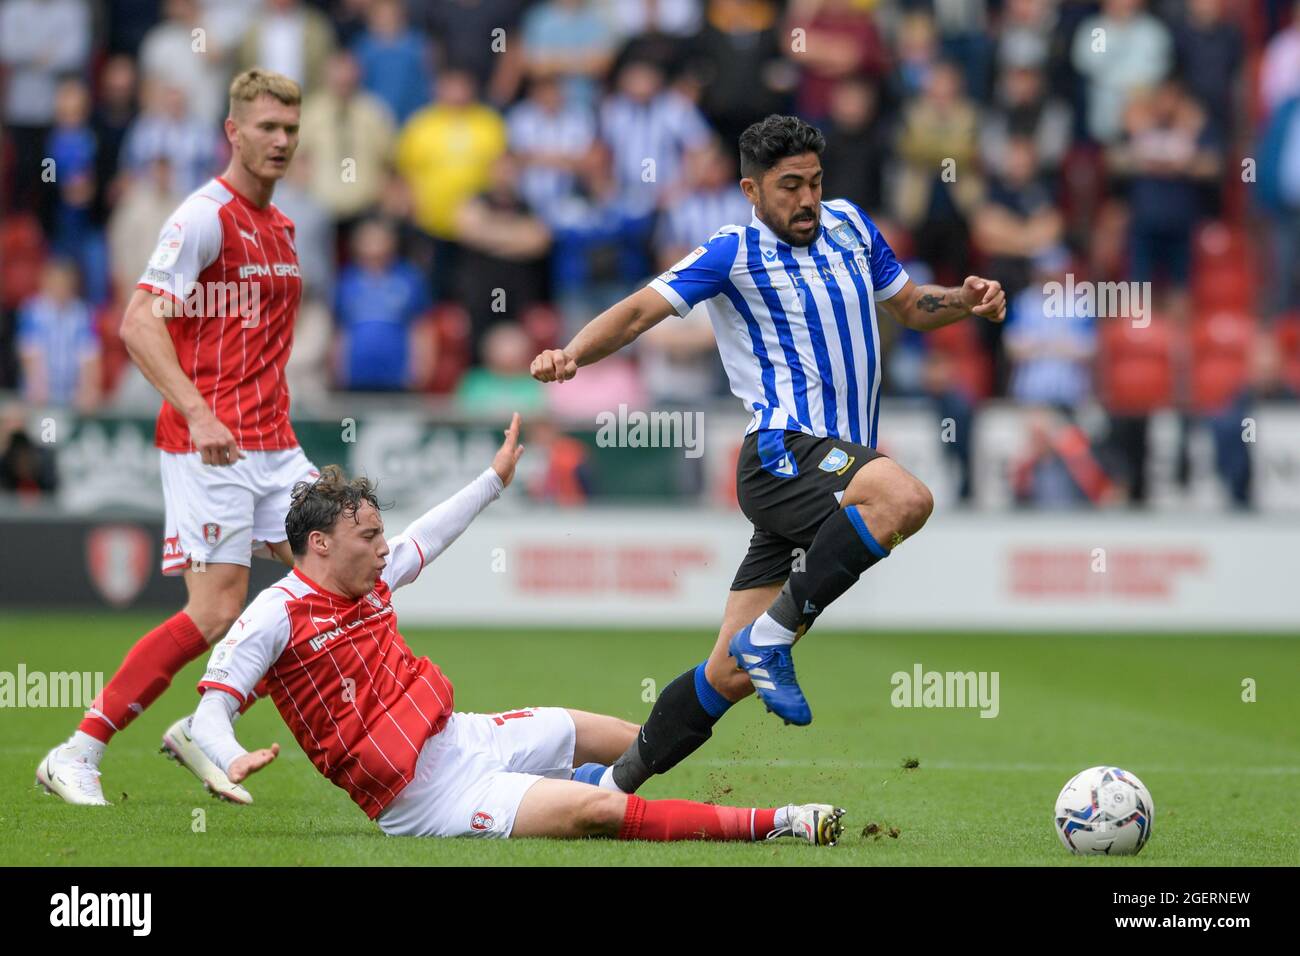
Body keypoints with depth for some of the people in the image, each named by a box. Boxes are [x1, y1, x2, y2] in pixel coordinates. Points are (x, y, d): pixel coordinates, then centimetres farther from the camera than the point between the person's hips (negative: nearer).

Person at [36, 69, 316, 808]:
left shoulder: (282, 226, 16)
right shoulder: (204, 217, -11)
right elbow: (139, 322, -19)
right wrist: (197, 414, -28)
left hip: (272, 444, 8)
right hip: (208, 445, -8)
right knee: (216, 614, -14)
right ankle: (78, 756, -5)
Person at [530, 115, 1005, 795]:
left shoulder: (849, 226, 19)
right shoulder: (735, 254, -1)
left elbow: (910, 305, 31)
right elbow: (640, 310, -9)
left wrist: (965, 301, 9)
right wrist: (573, 353, -27)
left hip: (839, 462, 7)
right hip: (786, 451, -7)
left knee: (732, 673, 4)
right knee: (906, 498, -36)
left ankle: (616, 781, 14)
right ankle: (772, 635, -28)